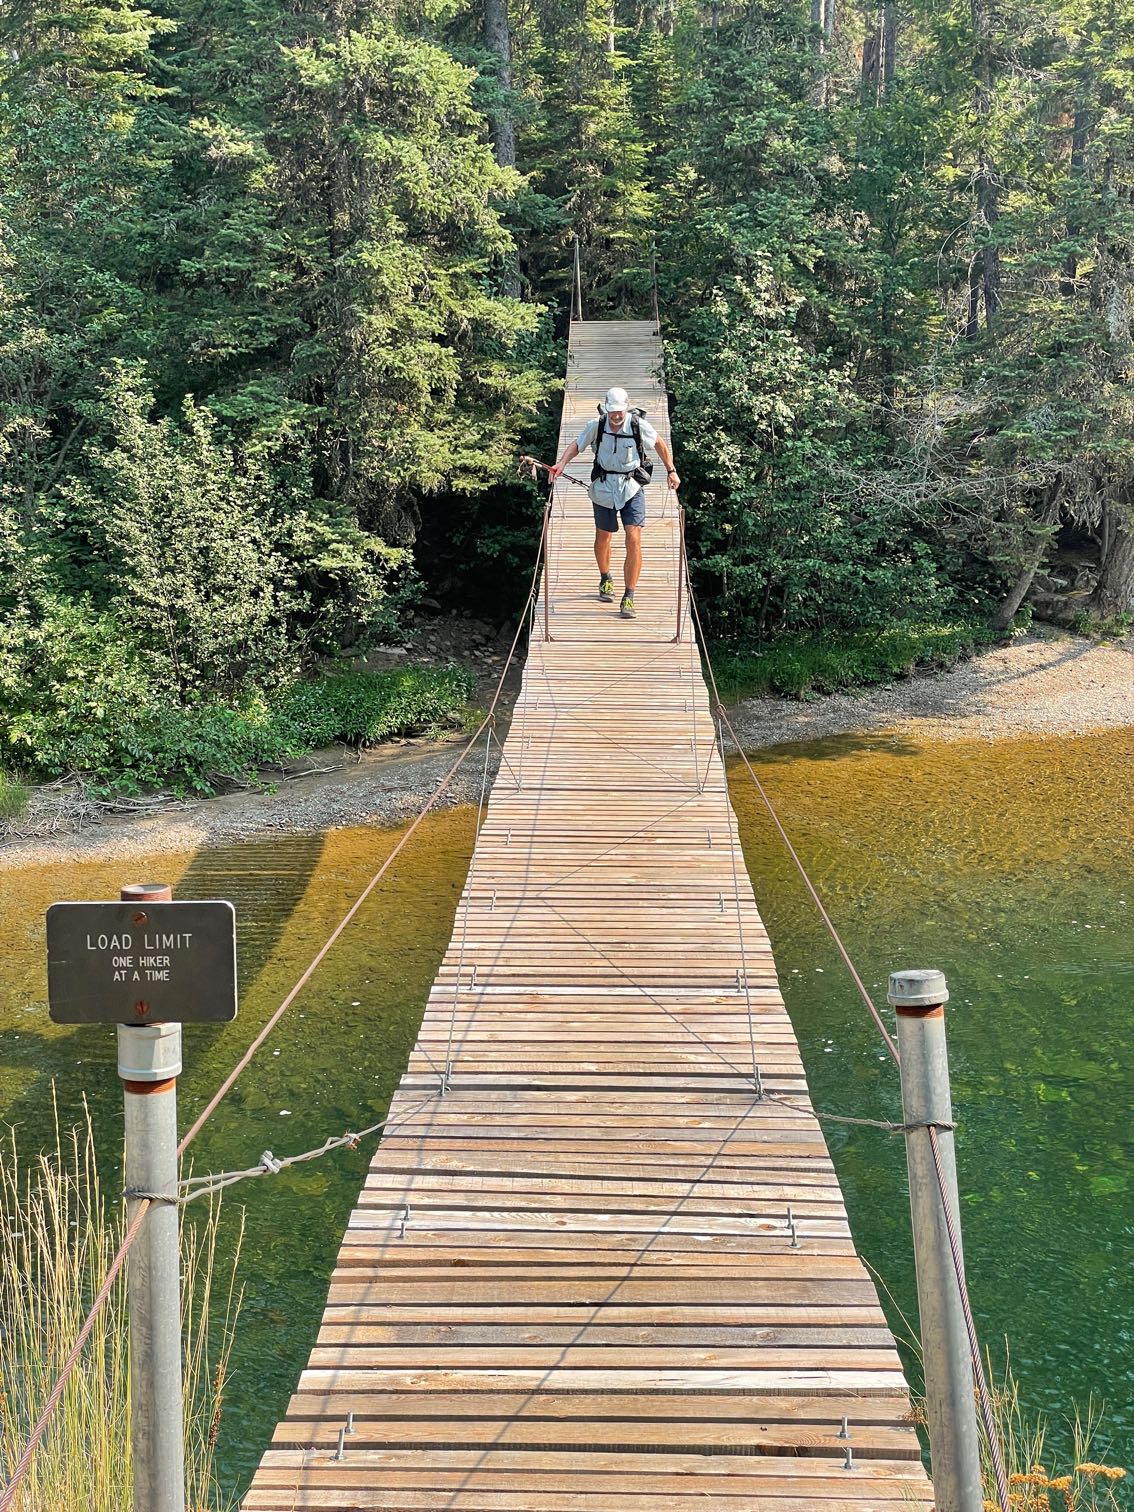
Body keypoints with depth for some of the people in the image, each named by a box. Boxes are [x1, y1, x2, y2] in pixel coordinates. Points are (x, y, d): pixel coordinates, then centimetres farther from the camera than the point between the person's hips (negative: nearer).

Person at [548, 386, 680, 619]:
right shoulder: (596, 426, -9)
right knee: (603, 538, 16)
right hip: (603, 488, 2)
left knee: (634, 540, -14)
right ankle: (605, 580, 45)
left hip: (631, 489, -2)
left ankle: (629, 597, -7)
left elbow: (660, 445, 5)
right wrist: (562, 463, -15)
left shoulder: (639, 425, -12)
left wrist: (671, 471, 10)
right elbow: (576, 444, 3)